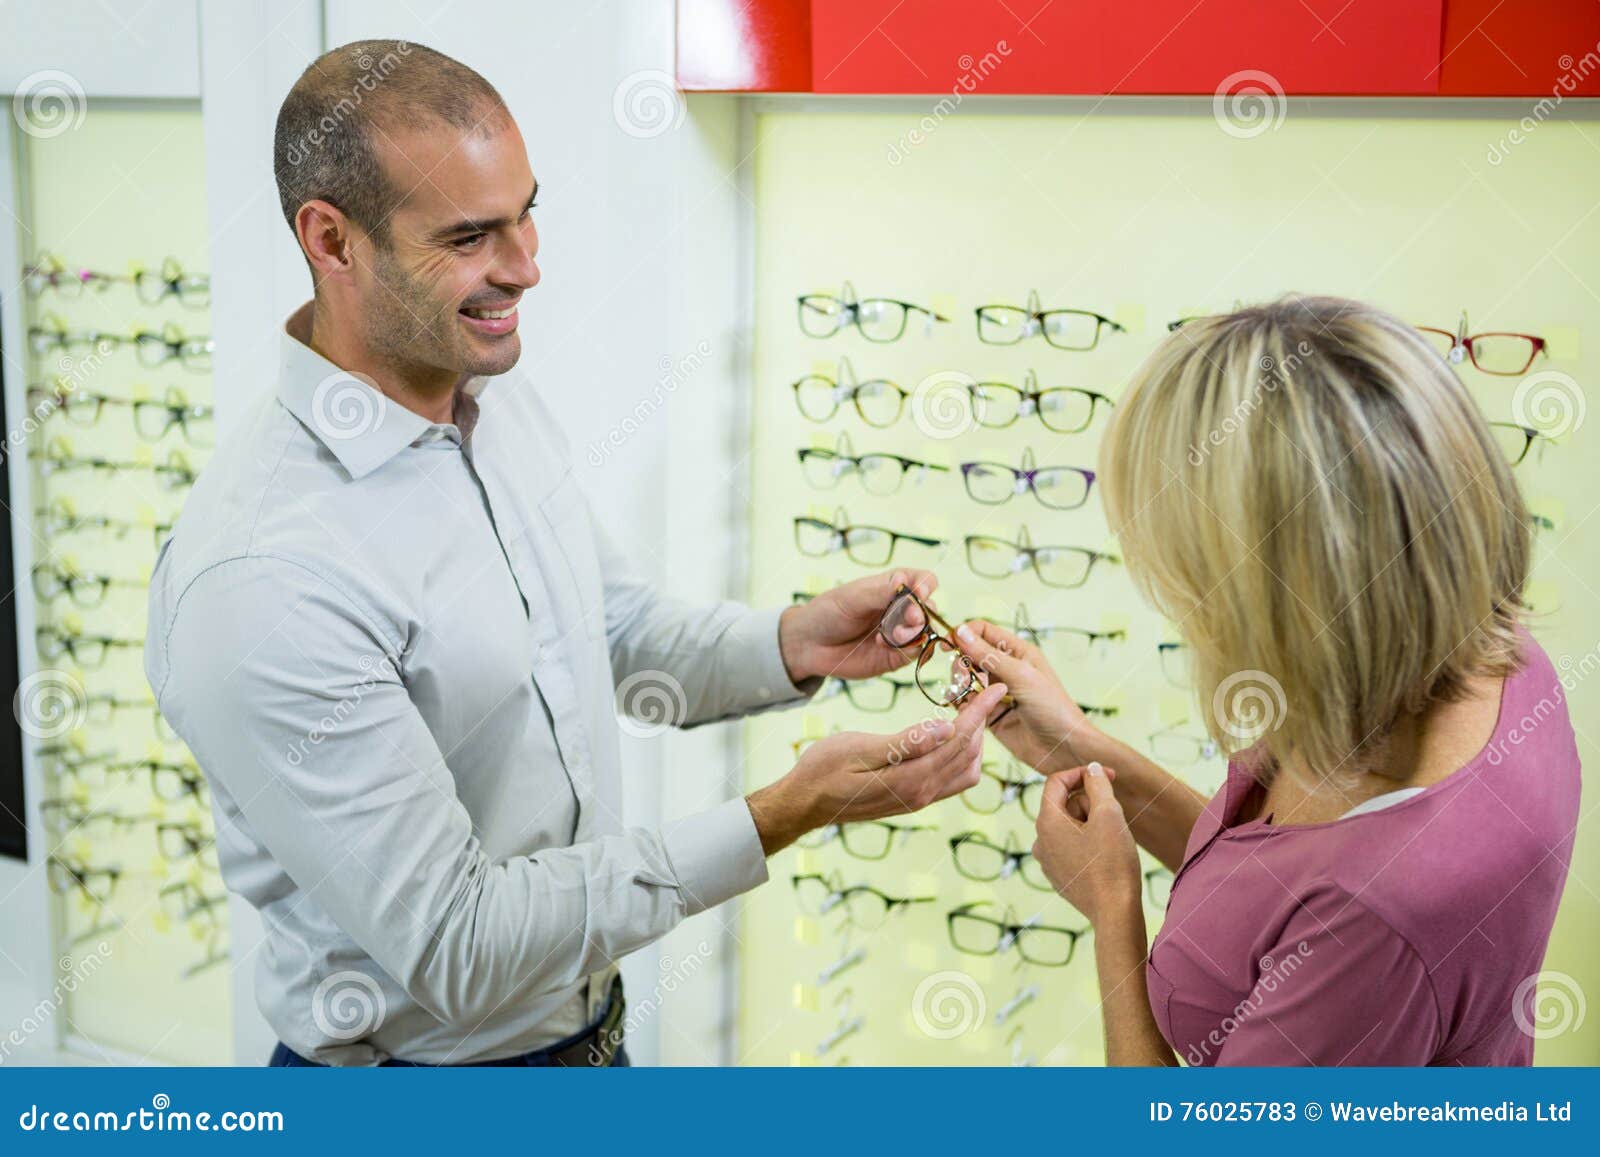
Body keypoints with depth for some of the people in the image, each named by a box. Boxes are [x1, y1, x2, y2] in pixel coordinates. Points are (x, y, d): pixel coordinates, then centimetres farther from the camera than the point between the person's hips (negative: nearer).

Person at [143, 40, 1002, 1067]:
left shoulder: (504, 403, -3)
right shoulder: (259, 580, -29)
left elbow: (626, 632, 10)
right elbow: (451, 949, -27)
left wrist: (793, 644, -10)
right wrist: (786, 814, -30)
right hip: (418, 1059, -7)